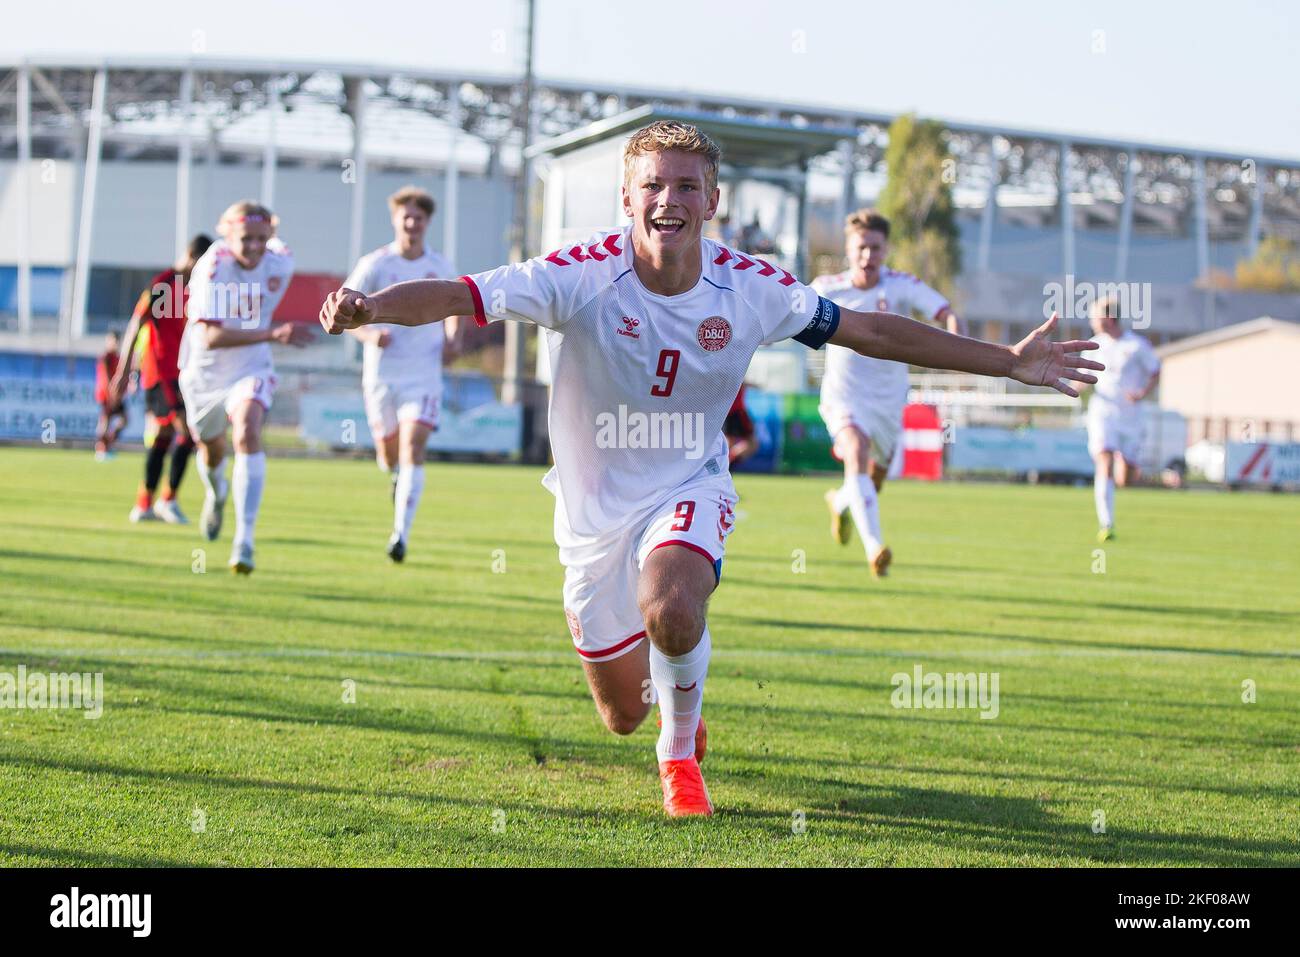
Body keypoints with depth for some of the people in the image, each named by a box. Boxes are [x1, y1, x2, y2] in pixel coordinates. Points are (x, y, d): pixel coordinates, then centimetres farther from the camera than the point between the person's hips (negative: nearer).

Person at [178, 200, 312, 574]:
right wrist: (272, 334, -44)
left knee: (247, 435, -26)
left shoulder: (281, 263, -11)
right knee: (211, 451, 18)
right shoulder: (212, 267, -26)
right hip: (205, 372, -1)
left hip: (250, 370, 1)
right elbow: (210, 337, -36)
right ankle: (216, 494, 57)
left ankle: (244, 540, -30)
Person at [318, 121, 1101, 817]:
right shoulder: (583, 275, -22)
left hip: (689, 489, 0)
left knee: (670, 609, -35)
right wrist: (371, 307, -52)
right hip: (595, 503, 0)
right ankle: (672, 712, 50)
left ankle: (682, 755, -2)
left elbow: (870, 330, -3)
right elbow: (458, 296, -31)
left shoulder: (752, 288, -14)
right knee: (623, 715, 8)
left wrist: (1008, 362, -1)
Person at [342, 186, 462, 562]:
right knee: (388, 453, 10)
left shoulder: (440, 267, 4)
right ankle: (397, 475, 49)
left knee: (413, 448, -17)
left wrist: (452, 339, 5)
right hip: (381, 372, 0)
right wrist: (368, 334, -25)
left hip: (423, 374, 0)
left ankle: (401, 533, -21)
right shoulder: (374, 264, -4)